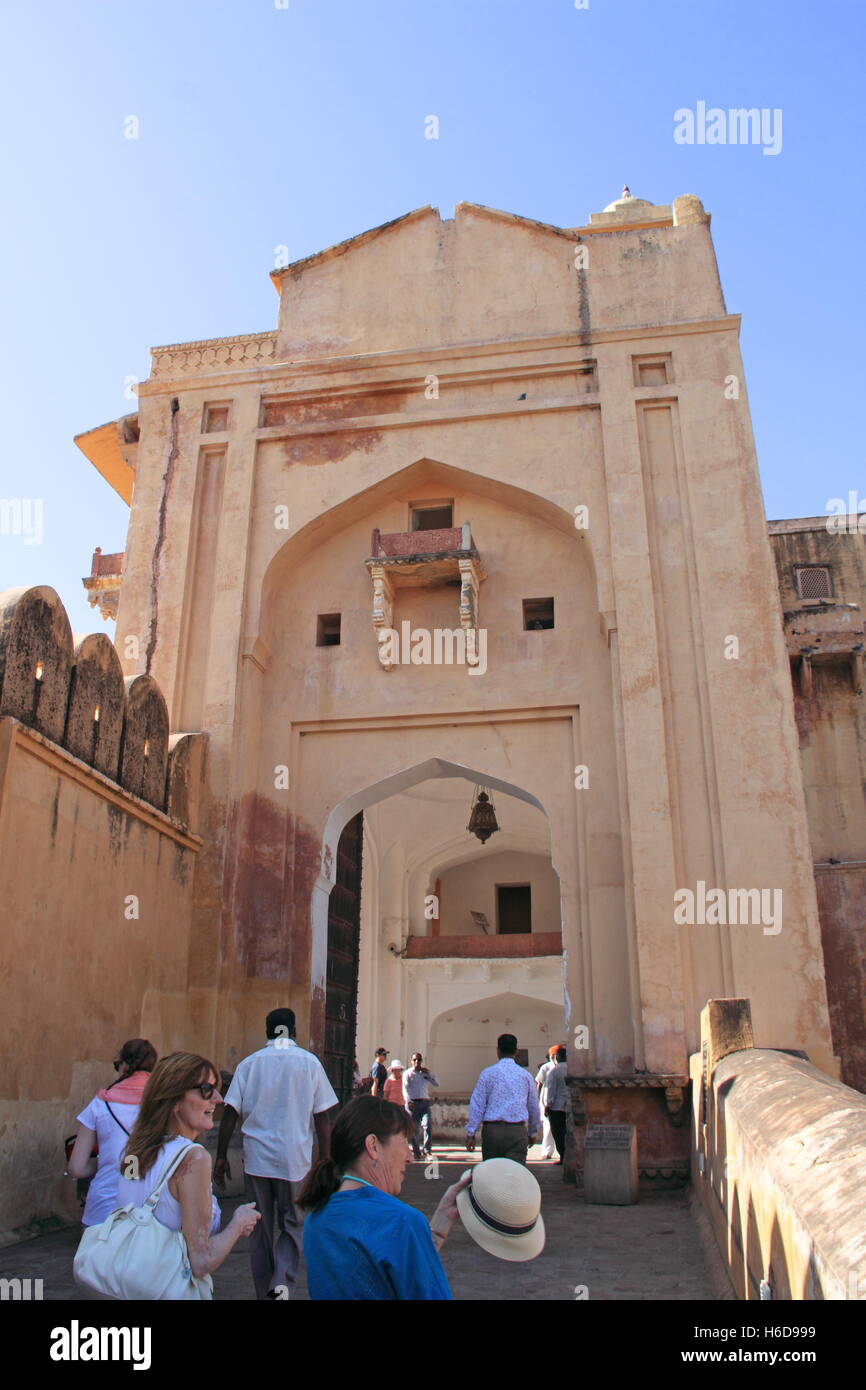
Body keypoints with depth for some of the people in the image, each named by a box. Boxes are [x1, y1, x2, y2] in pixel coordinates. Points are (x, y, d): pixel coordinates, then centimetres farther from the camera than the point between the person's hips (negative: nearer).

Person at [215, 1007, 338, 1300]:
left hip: (256, 1158, 1)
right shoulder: (309, 1062, 0)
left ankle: (264, 1292, 18)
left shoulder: (250, 1063, 3)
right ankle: (282, 1282, -9)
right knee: (292, 1226, 12)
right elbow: (322, 1117, -1)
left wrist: (221, 1156, 5)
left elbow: (230, 1113, -2)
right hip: (296, 1159, -1)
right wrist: (325, 1160, 5)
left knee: (260, 1231, 14)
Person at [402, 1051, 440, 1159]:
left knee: (428, 1126, -14)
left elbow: (437, 1083, 11)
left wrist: (428, 1073, -1)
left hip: (425, 1102, 2)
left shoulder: (426, 1072, 18)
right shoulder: (407, 1073, 7)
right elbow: (405, 1088, -4)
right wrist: (408, 1101, -19)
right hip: (413, 1103, -2)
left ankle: (427, 1150, -7)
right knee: (414, 1129, 1)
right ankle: (416, 1152, 12)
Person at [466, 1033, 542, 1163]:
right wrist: (533, 1132, 28)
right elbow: (534, 1106, 15)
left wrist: (471, 1133, 4)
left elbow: (477, 1104, -1)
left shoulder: (487, 1073, 1)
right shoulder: (526, 1075, 7)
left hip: (492, 1129, 0)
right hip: (518, 1131, 1)